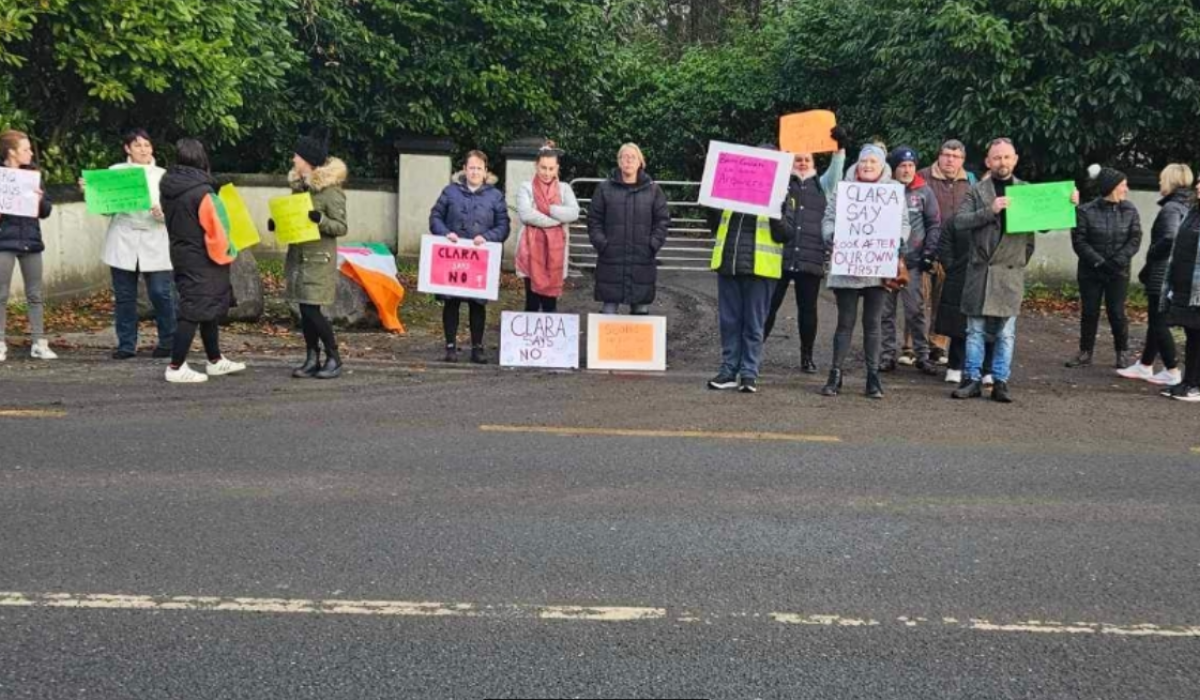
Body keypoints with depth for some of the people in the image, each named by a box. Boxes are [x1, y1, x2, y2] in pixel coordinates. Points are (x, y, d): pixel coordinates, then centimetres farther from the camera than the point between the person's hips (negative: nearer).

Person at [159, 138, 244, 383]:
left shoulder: (169, 189, 4)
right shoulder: (201, 192, -21)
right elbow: (215, 231, -20)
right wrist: (225, 256, -4)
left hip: (182, 256, 9)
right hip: (202, 261, -9)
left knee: (210, 309, 19)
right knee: (194, 312, -4)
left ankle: (215, 361, 29)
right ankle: (176, 367, -1)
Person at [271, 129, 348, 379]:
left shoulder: (330, 190, -12)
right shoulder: (299, 185, 11)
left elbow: (341, 227, -11)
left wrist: (320, 219, -28)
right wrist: (278, 223, 5)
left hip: (319, 259, -7)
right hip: (298, 256, 7)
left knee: (312, 310, -9)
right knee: (305, 310, 8)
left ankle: (334, 359, 4)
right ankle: (312, 359, 16)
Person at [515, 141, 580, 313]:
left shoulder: (564, 189, 9)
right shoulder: (526, 188, 2)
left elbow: (574, 213, -7)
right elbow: (525, 214, -15)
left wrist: (549, 209, -14)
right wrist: (558, 219, -13)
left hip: (555, 251, 2)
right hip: (533, 250, -2)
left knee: (551, 300, 6)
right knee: (532, 301, 3)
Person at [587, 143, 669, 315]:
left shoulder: (653, 190, 7)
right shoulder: (605, 188, 4)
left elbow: (662, 220, 7)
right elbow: (594, 220, 5)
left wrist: (653, 245, -5)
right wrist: (601, 244, -6)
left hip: (642, 261, 1)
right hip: (611, 260, -1)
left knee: (641, 309, 7)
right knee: (609, 309, 1)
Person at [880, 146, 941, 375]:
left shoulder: (923, 191, 3)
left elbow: (934, 224, 6)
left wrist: (928, 253, 0)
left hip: (912, 261, -1)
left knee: (915, 310, -2)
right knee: (886, 311, 4)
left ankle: (922, 355, 7)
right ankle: (887, 355, 12)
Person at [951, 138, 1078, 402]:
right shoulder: (977, 192, 6)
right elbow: (960, 221, -7)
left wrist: (1068, 204, -5)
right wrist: (990, 210, -19)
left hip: (1011, 271, 0)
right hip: (980, 269, 0)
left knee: (1006, 333, 2)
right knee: (975, 329, 4)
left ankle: (1001, 383, 9)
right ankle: (972, 380, 11)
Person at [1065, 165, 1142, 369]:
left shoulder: (1129, 210, 0)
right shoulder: (1087, 211, -7)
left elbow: (1135, 239, -3)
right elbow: (1079, 240, -9)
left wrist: (1118, 261, -15)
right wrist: (1098, 262, -16)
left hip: (1118, 272, 1)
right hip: (1091, 272, -1)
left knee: (1117, 313, 1)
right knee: (1089, 312, 5)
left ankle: (1122, 353, 16)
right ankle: (1085, 353, 15)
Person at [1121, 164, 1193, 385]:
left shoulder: (1171, 208, -17)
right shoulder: (1187, 207, 11)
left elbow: (1170, 238, -30)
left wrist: (1151, 255, -13)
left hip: (1163, 275, -9)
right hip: (1175, 274, 9)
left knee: (1159, 323, 0)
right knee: (1156, 321, 17)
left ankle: (1172, 372, 3)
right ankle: (1144, 366, 26)